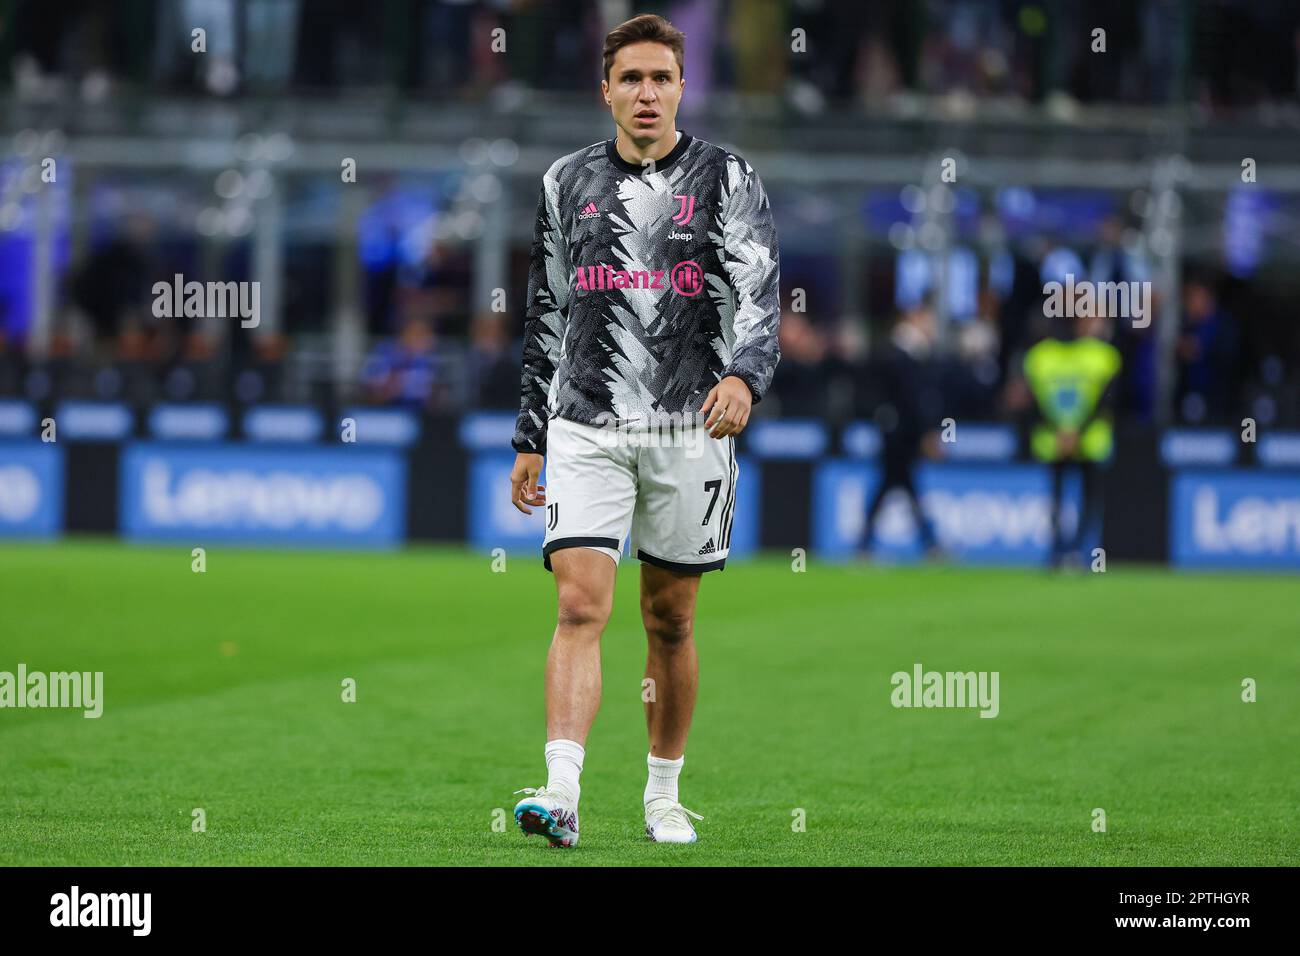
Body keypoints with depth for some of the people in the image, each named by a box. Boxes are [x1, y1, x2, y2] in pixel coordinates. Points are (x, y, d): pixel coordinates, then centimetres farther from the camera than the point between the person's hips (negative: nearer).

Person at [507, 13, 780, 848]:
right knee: (580, 606, -14)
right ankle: (561, 793, -24)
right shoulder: (569, 183, 10)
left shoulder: (727, 179, 2)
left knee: (671, 621, 7)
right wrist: (529, 438, 15)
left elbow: (760, 295, -8)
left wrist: (743, 376, -28)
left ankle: (665, 794, 22)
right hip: (586, 427, 1)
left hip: (688, 429, -1)